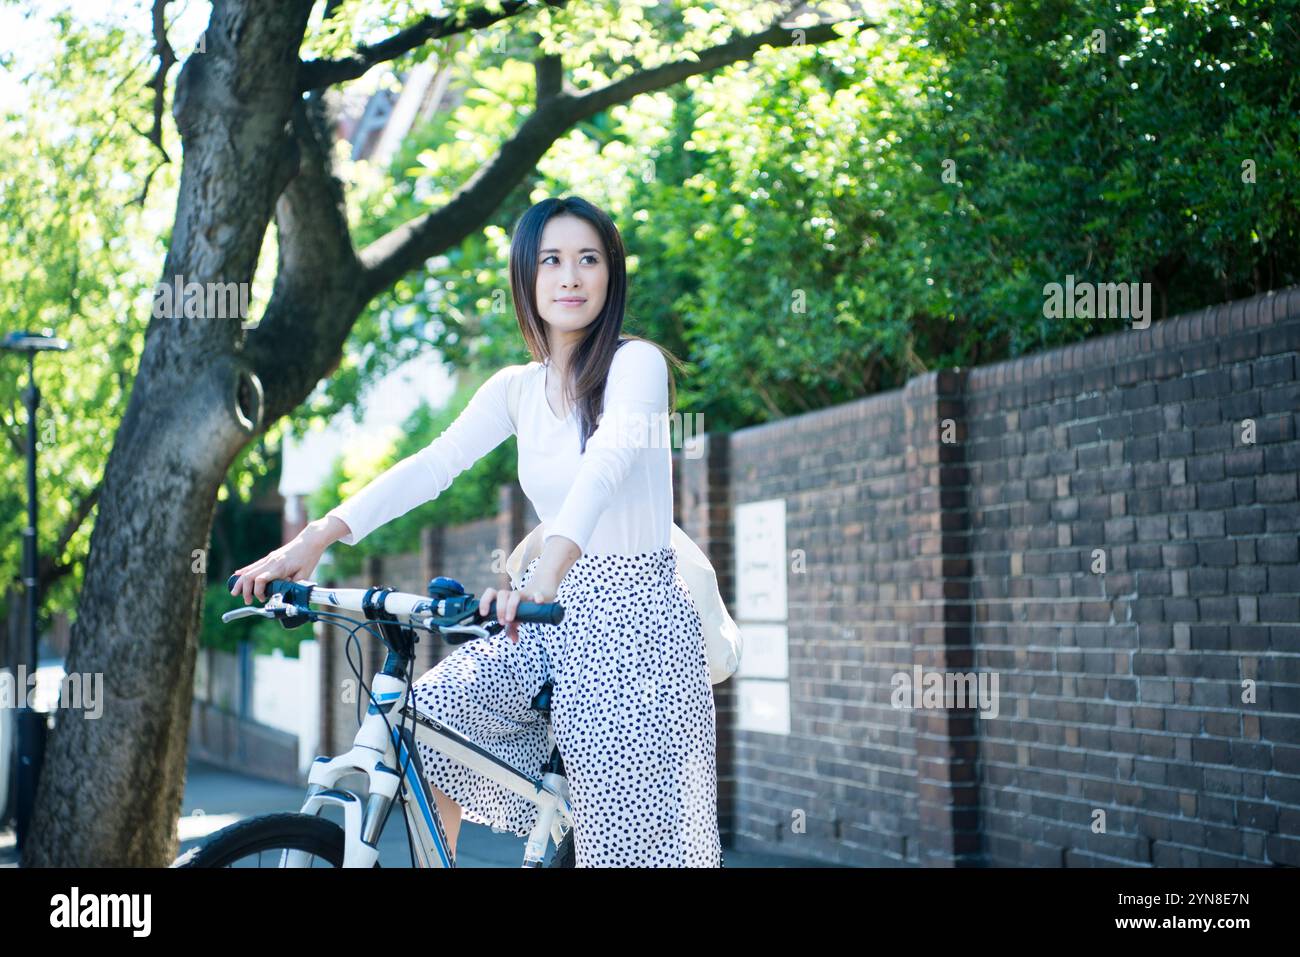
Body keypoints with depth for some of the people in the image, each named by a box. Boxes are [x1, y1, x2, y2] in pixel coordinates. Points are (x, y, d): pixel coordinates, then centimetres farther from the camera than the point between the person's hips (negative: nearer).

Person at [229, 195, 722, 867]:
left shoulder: (636, 362, -10)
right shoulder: (517, 389, 8)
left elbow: (609, 460, -28)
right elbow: (432, 464, -2)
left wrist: (550, 565, -47)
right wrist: (315, 539, -15)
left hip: (632, 619, -5)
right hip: (552, 617, 6)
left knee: (628, 841, -7)